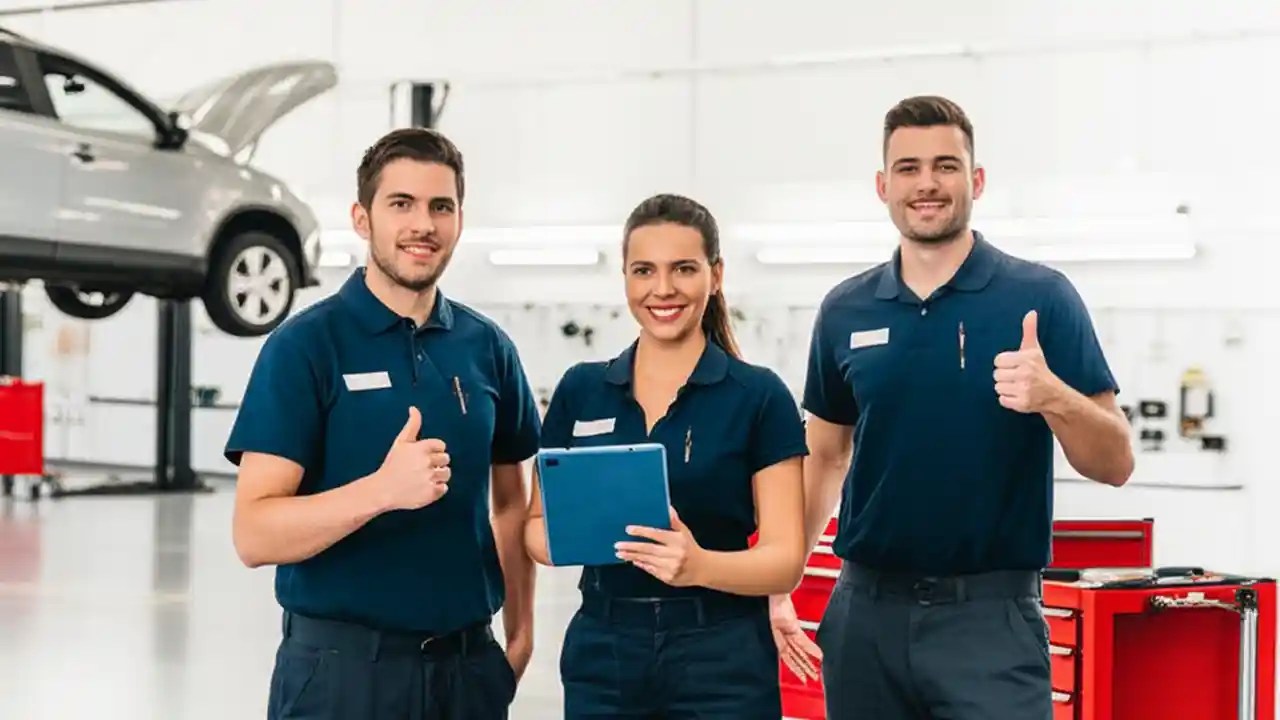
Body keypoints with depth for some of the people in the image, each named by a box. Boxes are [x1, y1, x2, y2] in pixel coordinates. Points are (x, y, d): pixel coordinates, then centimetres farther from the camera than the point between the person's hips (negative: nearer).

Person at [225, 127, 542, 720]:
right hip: (341, 662, -4)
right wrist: (382, 490, -28)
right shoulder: (304, 346, -8)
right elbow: (254, 535, -15)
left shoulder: (487, 347, 6)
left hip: (468, 660, 4)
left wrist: (519, 633, 6)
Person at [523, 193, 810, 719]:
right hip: (601, 650, 3)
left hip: (722, 658, -2)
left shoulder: (760, 397, -5)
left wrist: (700, 565, -27)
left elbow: (786, 560, -8)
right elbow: (539, 524, 9)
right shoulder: (579, 390, 4)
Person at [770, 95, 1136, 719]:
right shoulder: (845, 311, 7)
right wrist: (779, 584, 10)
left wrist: (1053, 397, -24)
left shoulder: (1040, 298, -4)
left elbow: (1115, 464, -5)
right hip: (866, 611, 4)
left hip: (991, 613, -3)